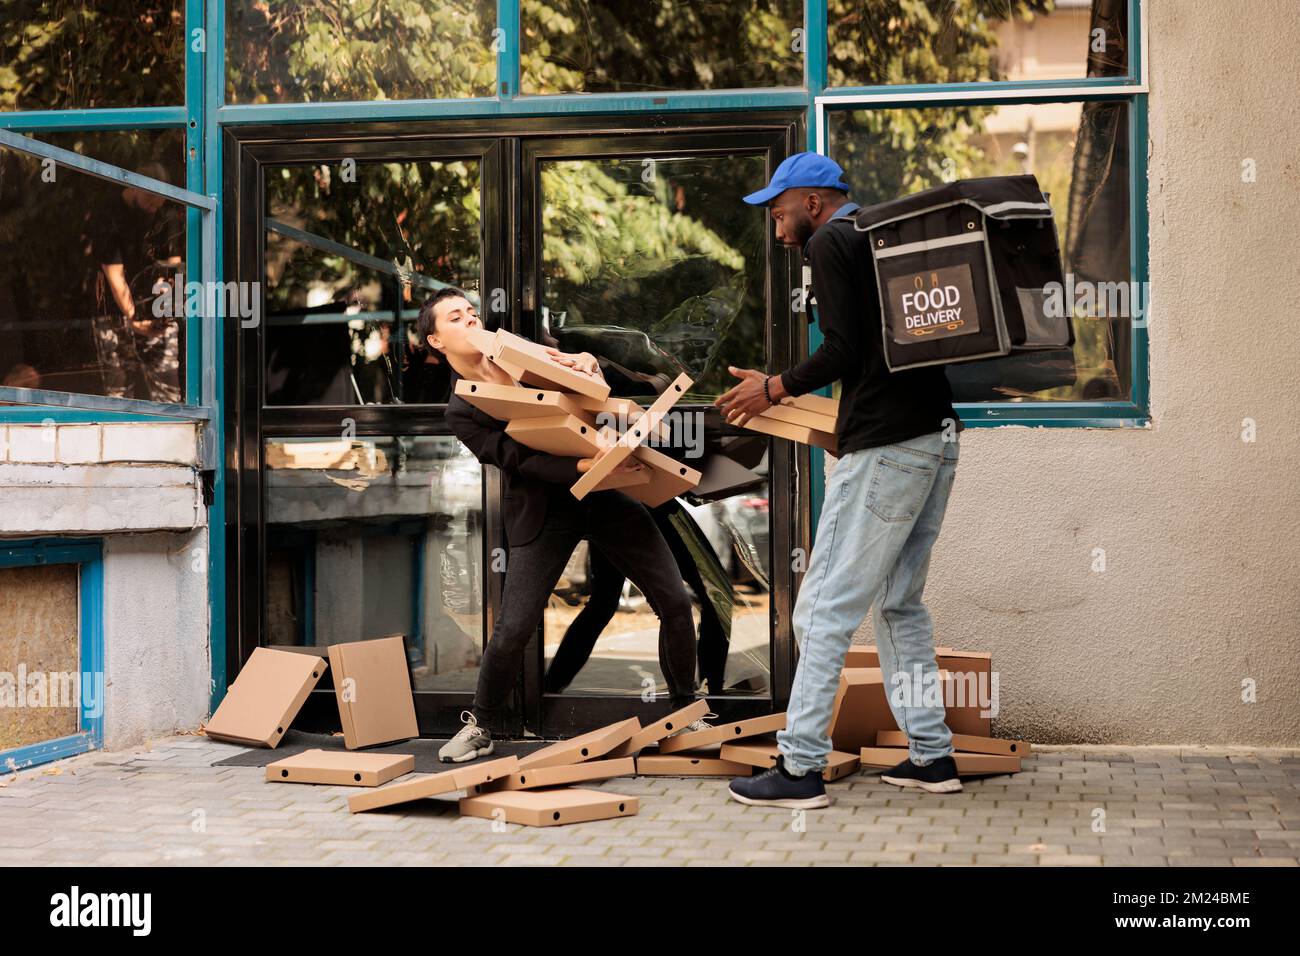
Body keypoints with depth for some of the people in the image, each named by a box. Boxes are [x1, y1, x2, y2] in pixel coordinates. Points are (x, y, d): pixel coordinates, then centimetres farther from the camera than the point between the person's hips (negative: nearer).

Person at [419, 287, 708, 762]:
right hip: (544, 511, -4)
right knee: (512, 629, -12)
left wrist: (585, 362, -9)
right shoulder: (461, 411, -5)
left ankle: (686, 710, 19)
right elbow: (519, 458, -18)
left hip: (605, 491, 4)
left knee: (675, 603, 0)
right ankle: (478, 728, 13)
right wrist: (585, 465, -32)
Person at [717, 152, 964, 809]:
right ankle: (931, 755, 17)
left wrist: (776, 389, -1)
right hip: (938, 439, 9)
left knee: (826, 608, -5)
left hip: (885, 447, -9)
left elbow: (843, 352, -14)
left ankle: (800, 768, -4)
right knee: (900, 603, 16)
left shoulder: (831, 242, -5)